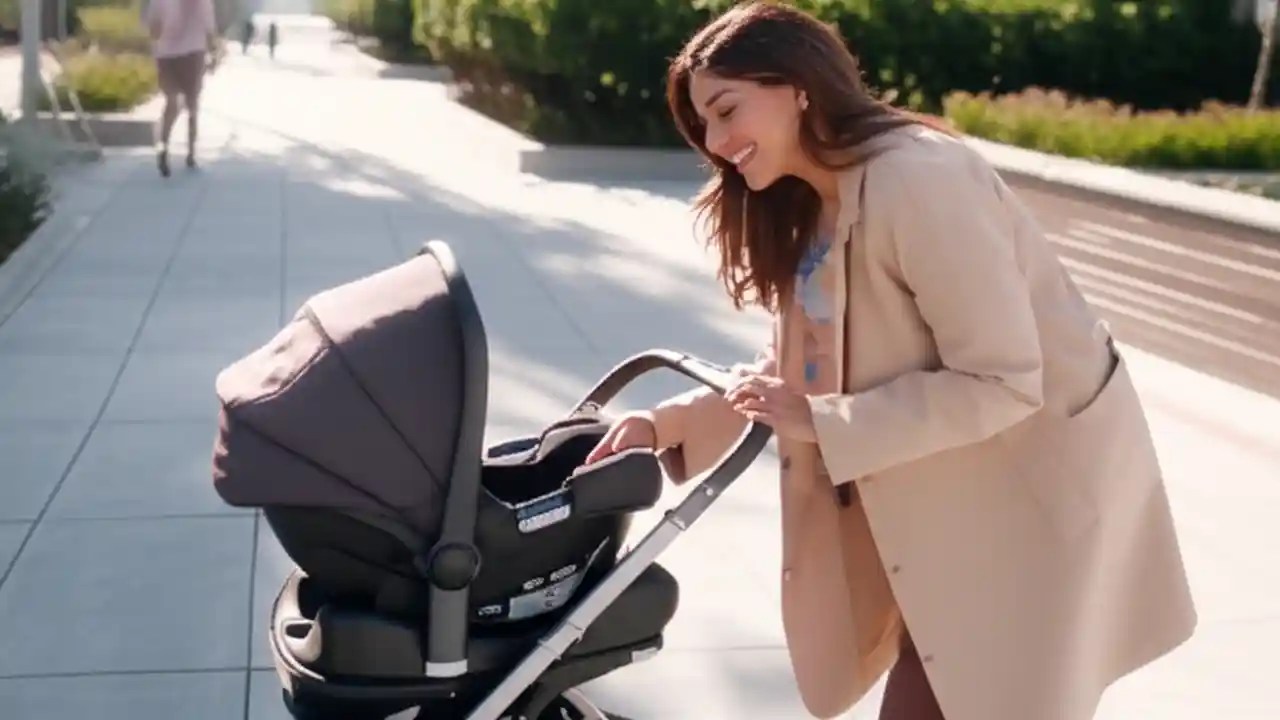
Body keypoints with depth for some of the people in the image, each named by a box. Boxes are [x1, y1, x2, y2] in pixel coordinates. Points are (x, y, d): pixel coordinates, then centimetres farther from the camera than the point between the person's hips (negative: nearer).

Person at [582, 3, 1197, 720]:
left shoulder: (917, 178, -27)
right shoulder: (810, 210, 2)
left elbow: (1001, 382, -28)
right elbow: (793, 369, 7)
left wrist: (821, 426, -26)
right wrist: (668, 422, -6)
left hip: (1043, 480, -8)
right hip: (961, 484, 8)